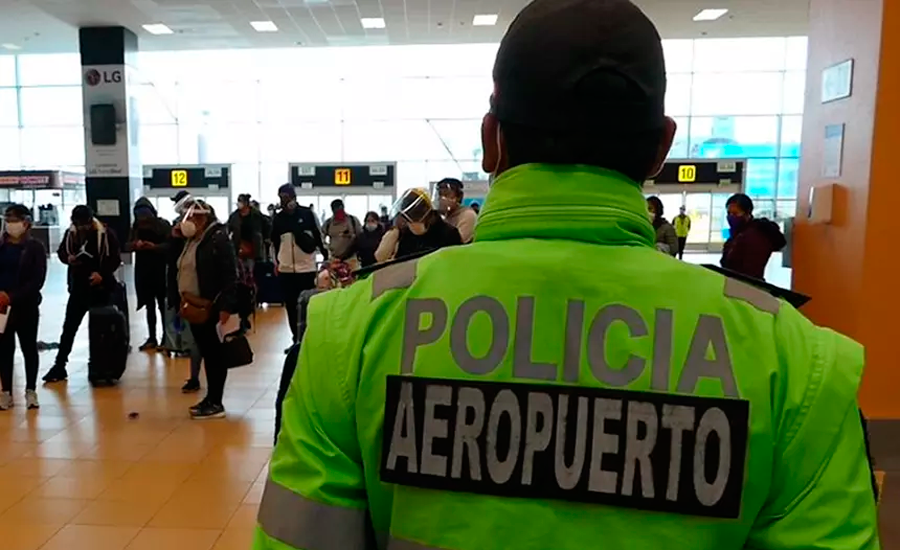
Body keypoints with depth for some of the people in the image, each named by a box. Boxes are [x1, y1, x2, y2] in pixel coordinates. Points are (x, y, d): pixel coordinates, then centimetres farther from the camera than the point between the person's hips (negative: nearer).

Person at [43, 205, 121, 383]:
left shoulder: (106, 233, -11)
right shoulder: (70, 233, 0)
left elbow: (116, 258, -8)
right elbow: (61, 251, 13)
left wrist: (102, 274, -22)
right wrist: (68, 258, -10)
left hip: (101, 287, -3)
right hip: (78, 287, 3)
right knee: (69, 327, 6)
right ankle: (59, 366, 13)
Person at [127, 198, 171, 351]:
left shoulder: (163, 224, -7)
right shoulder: (136, 227, 7)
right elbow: (127, 246, 6)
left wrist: (155, 246, -27)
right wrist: (134, 244, -16)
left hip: (161, 270, -5)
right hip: (143, 271, 5)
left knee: (162, 305, 1)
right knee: (149, 305, 12)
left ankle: (165, 338, 9)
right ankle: (152, 338, 20)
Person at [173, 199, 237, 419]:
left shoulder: (218, 239, -13)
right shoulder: (192, 240, 14)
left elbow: (229, 275, -19)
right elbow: (183, 270, 21)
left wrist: (225, 306, -23)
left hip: (209, 307, -9)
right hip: (194, 306, 9)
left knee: (213, 353, -2)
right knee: (206, 352, 14)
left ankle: (216, 403, 6)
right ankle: (211, 398, 23)